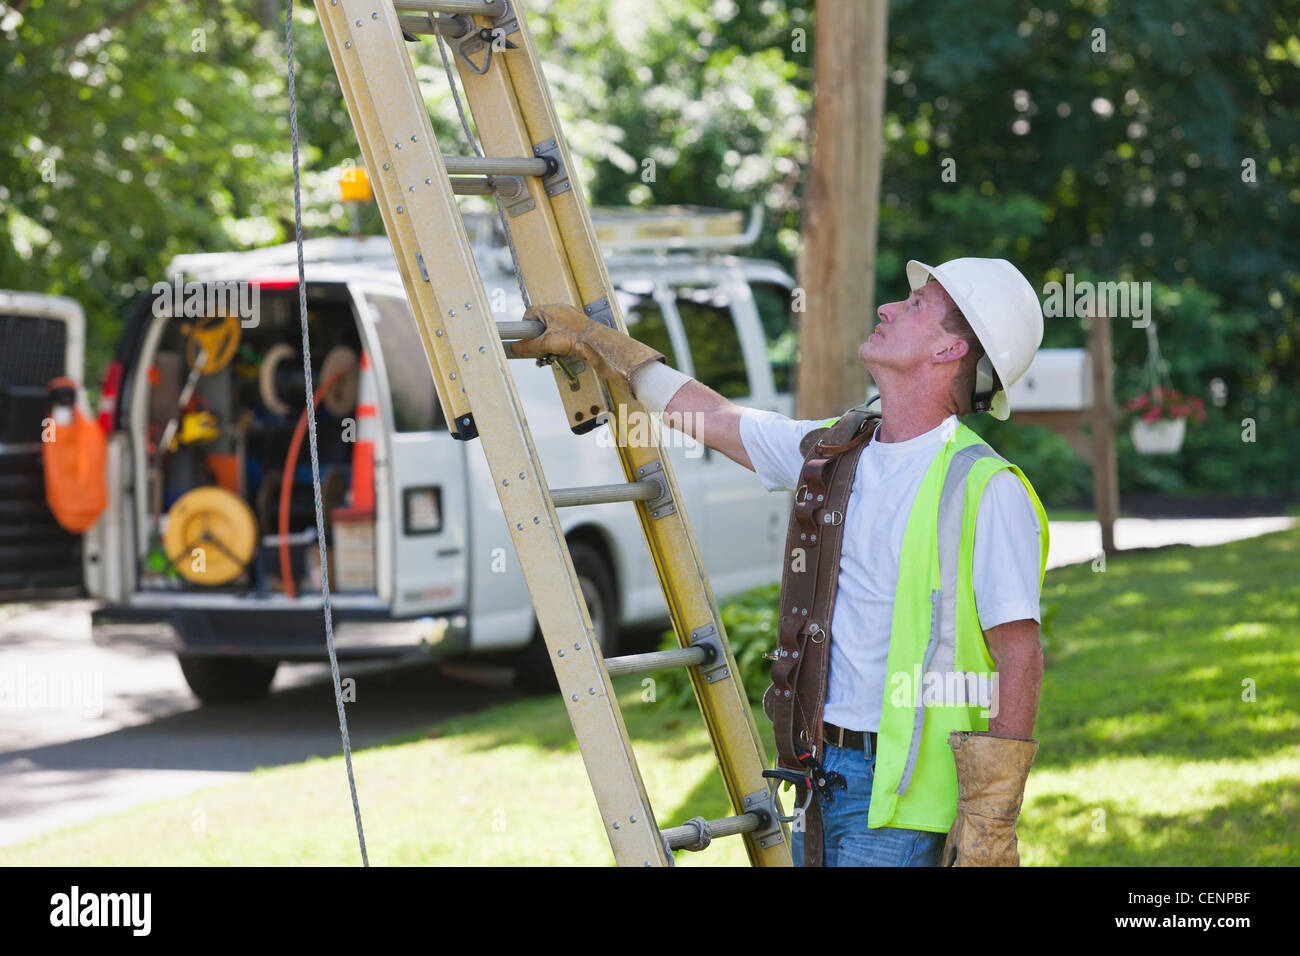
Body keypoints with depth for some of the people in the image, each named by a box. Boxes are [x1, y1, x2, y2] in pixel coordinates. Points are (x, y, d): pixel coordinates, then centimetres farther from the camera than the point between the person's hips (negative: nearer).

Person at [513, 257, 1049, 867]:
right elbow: (713, 417, 22)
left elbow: (1019, 657, -14)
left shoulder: (987, 490, -12)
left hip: (900, 796, -7)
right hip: (819, 772, 7)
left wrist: (990, 823, -18)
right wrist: (587, 339, 29)